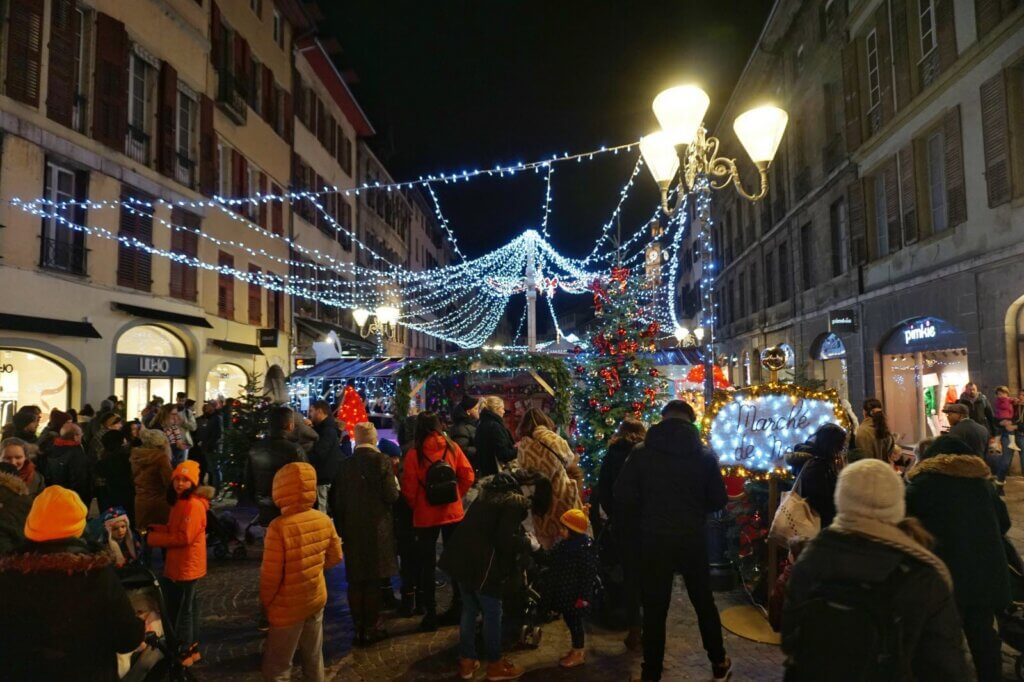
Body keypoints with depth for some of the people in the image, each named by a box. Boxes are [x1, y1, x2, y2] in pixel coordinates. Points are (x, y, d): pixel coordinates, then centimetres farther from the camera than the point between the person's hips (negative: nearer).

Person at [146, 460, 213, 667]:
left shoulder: (194, 505, -24)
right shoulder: (180, 501, 10)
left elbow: (184, 537, -25)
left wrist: (154, 539, -17)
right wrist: (156, 529, 2)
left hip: (187, 567, -10)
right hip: (177, 565, 10)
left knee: (183, 610, 4)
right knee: (186, 607, 20)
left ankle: (184, 653, 19)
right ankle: (192, 649, 34)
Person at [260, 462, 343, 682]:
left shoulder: (279, 527, -25)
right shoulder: (324, 520, -8)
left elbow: (271, 575, -19)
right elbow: (335, 557, 4)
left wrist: (265, 602, -2)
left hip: (287, 607, -5)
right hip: (317, 599, 5)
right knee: (314, 658, 21)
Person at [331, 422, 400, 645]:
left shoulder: (345, 464, 0)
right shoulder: (382, 461, -11)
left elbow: (337, 501, 3)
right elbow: (391, 496, -15)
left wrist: (341, 529, 14)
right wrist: (396, 485, 7)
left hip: (351, 529, 3)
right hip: (377, 528, -3)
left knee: (356, 581, 13)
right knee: (373, 580, 7)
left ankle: (359, 628, 20)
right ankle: (371, 628, 13)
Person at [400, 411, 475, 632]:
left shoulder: (413, 453, -12)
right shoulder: (452, 447, -5)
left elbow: (409, 489, -10)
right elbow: (467, 476, -4)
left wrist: (416, 507, 9)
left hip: (425, 516, -2)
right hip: (453, 513, 3)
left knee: (427, 564, 9)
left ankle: (430, 613, 12)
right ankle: (458, 606, 26)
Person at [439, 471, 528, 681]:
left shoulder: (488, 496, 18)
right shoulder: (514, 503, -9)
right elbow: (506, 541, -18)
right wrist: (527, 543, 0)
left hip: (463, 558, 8)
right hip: (482, 565, -8)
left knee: (469, 609, 19)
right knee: (492, 613, 7)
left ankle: (467, 661, 28)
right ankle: (495, 665, 20)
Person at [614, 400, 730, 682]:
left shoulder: (641, 453, -7)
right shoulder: (705, 455, -3)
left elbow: (623, 498, -8)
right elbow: (718, 500, 3)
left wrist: (638, 529, 5)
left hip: (654, 540, -1)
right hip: (694, 539, 2)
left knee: (654, 608, 7)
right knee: (704, 602, 19)